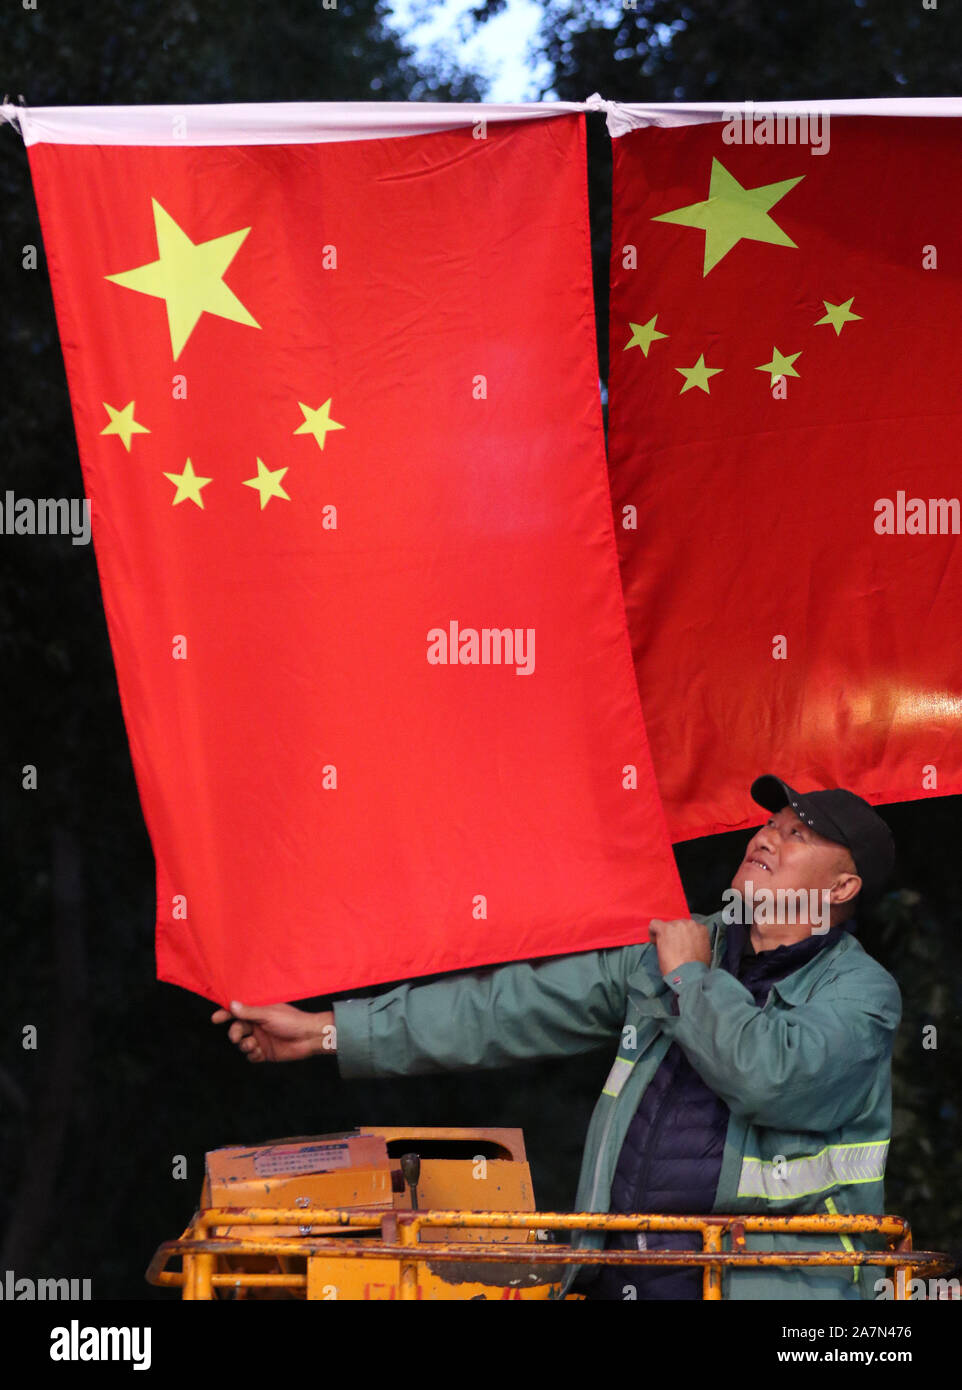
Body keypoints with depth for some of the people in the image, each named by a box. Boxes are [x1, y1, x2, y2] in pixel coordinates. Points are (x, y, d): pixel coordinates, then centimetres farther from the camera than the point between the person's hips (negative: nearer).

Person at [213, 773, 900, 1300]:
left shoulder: (863, 991, 0)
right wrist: (329, 1031, 13)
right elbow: (511, 1008, 15)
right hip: (621, 1272, 4)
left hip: (771, 1284, -4)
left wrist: (691, 978, -3)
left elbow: (771, 1075, -20)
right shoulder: (672, 945, 16)